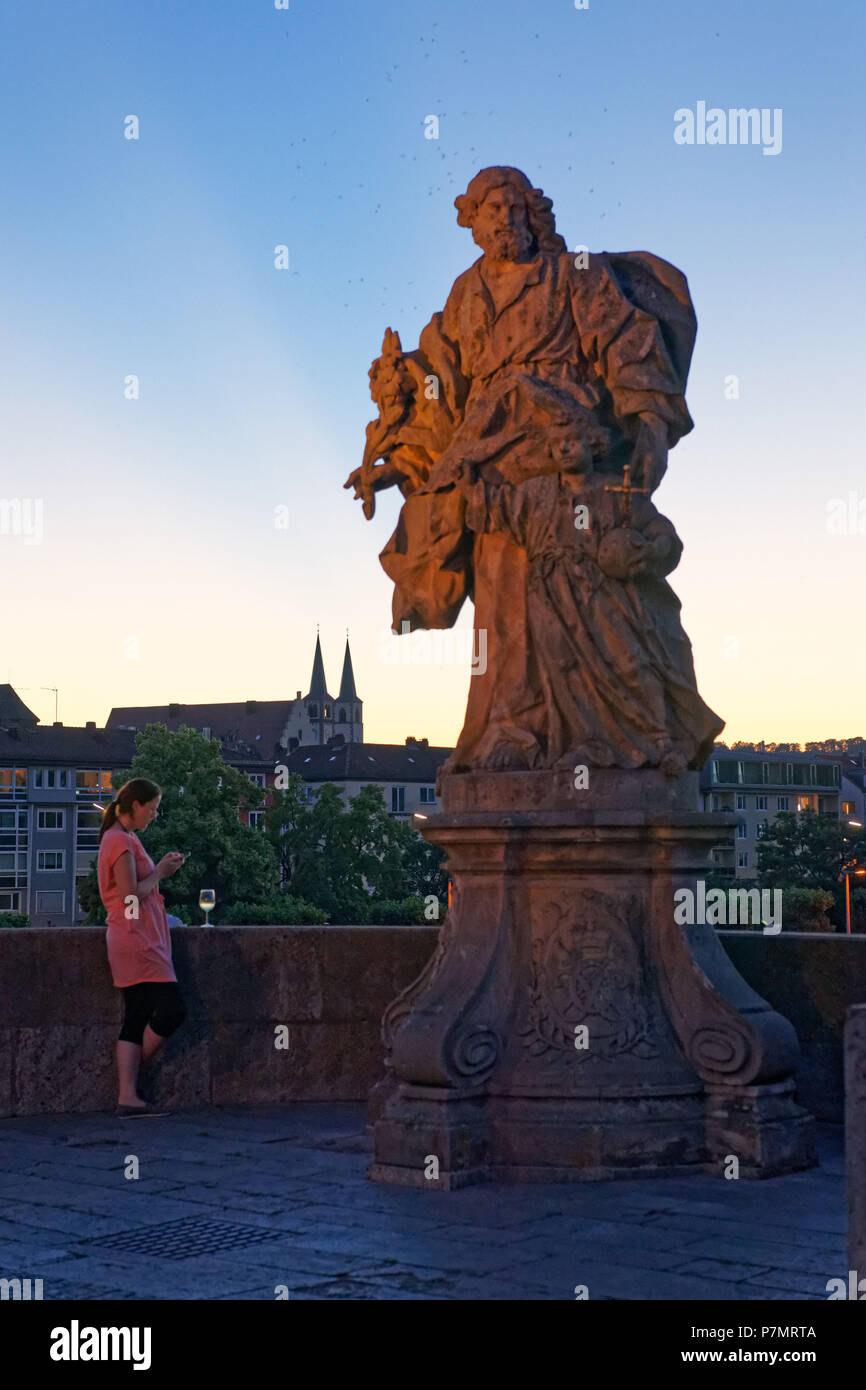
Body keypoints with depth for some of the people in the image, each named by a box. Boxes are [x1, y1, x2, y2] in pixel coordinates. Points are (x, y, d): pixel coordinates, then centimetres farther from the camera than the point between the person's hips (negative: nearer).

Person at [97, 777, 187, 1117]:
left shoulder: (123, 839, 20)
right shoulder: (121, 840, -12)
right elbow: (130, 894, -18)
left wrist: (160, 869, 13)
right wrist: (159, 872, -6)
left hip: (140, 939, 11)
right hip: (136, 940, -11)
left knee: (137, 1018, 4)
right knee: (172, 1009, -11)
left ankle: (127, 1096, 0)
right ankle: (130, 1082, 2)